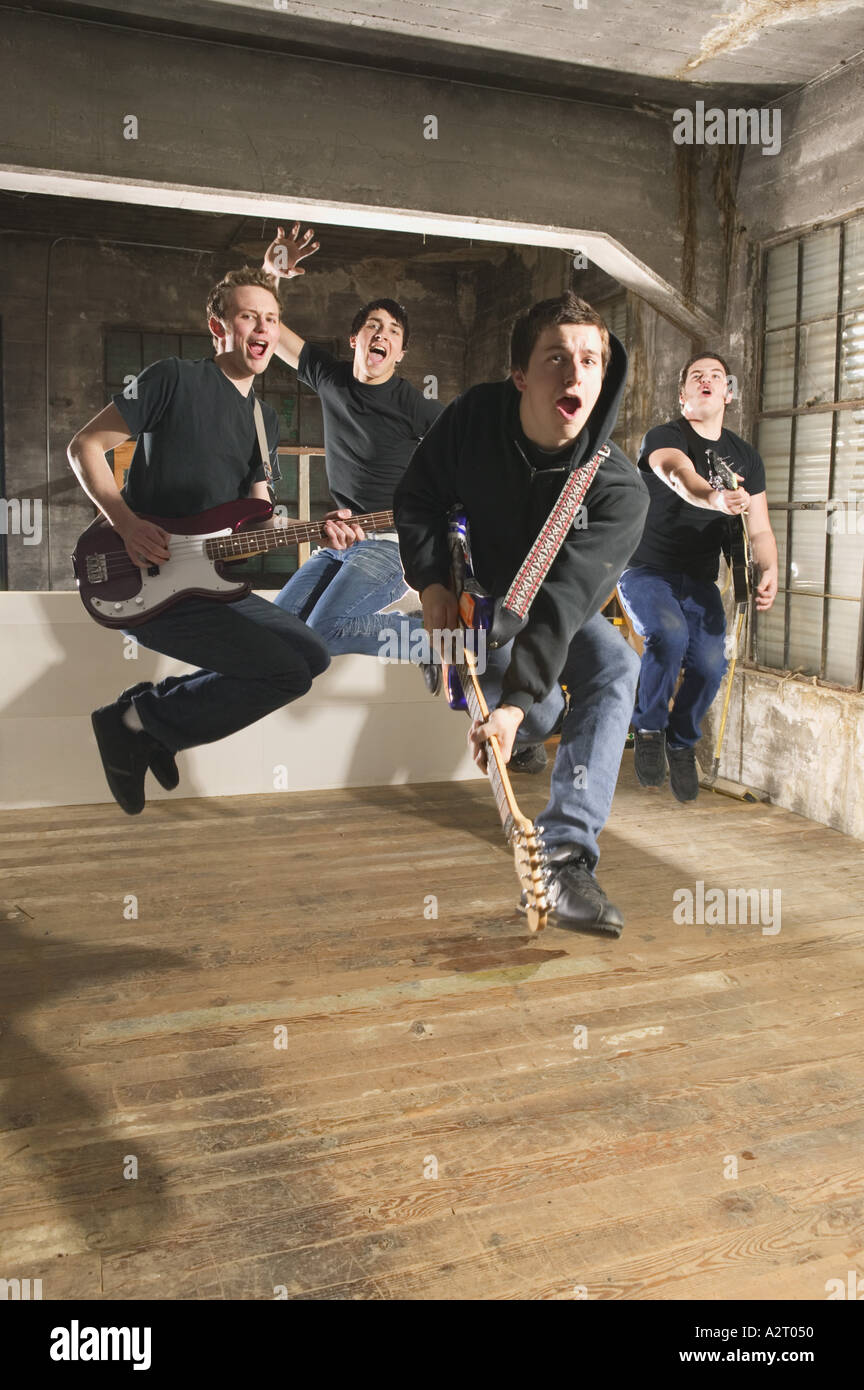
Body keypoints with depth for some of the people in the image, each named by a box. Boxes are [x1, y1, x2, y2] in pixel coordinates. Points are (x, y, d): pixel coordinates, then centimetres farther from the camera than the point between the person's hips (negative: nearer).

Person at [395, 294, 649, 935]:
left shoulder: (619, 488, -27)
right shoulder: (474, 417, -19)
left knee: (615, 666, -31)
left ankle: (565, 858, -37)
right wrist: (432, 580, -18)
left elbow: (565, 597, -36)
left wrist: (517, 700, -44)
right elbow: (418, 497, -3)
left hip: (567, 615, 0)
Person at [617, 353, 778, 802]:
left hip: (699, 582, 4)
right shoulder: (663, 437, -9)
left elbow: (759, 529, 5)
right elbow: (679, 474, -33)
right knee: (670, 634, -33)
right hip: (647, 570, -4)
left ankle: (682, 742, 13)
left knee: (710, 663, -17)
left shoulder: (745, 456, 9)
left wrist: (768, 570, -16)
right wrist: (714, 498, -55)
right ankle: (648, 730, -7)